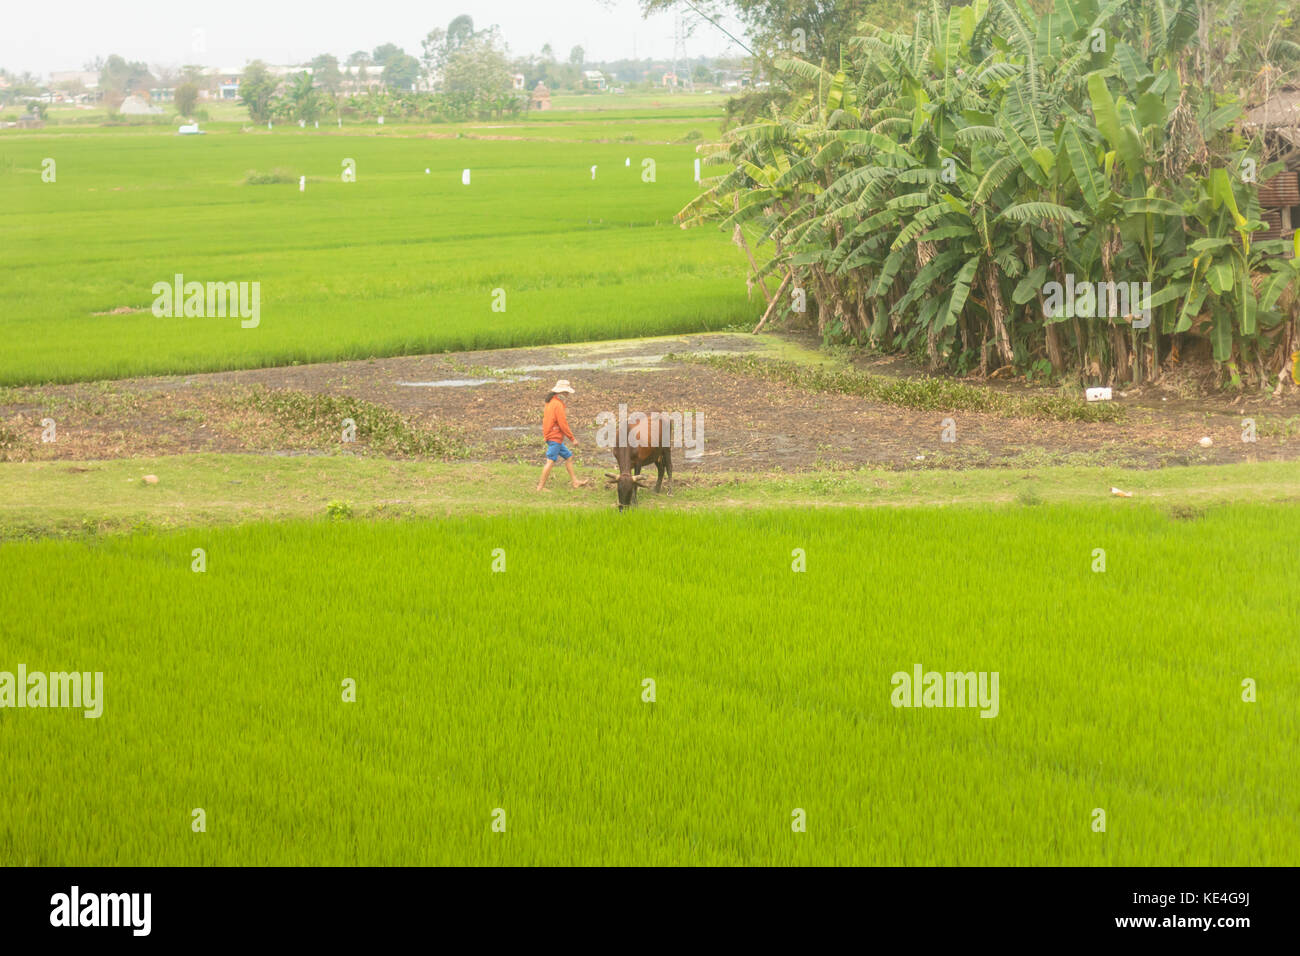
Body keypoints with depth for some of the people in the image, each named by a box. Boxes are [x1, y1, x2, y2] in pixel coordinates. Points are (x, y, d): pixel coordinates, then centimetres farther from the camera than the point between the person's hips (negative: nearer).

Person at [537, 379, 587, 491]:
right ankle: (541, 486, -5)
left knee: (568, 456, 15)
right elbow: (562, 424, -19)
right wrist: (572, 439, -13)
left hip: (551, 436, 10)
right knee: (550, 461, -8)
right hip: (555, 437, -10)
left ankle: (575, 482, 20)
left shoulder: (551, 402, 12)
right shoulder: (558, 404, -18)